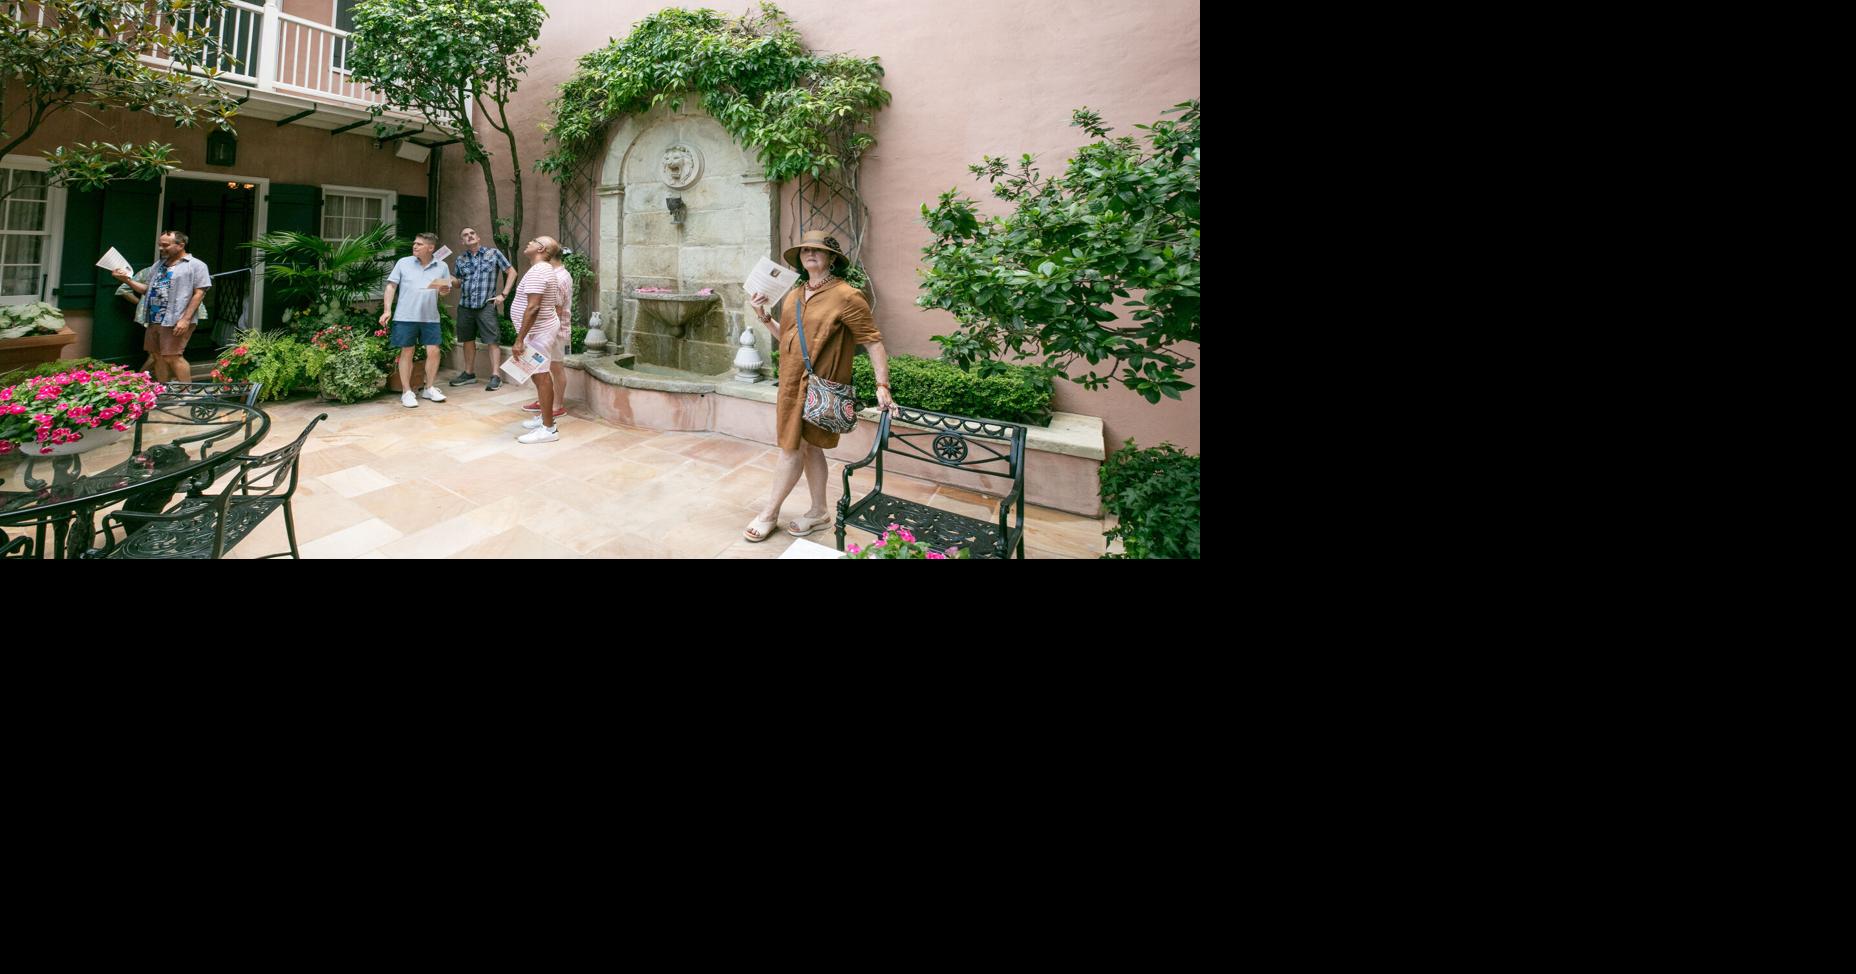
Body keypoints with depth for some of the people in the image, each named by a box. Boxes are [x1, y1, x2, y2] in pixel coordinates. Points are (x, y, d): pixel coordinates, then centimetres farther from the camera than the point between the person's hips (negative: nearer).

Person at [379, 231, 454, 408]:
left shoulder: (442, 267, 5)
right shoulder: (403, 263, 1)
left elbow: (447, 290, 13)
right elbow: (391, 286, 3)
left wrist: (445, 290, -12)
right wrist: (387, 310, -5)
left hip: (430, 317, 2)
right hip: (405, 317, -1)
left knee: (433, 352, 1)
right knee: (407, 353, 3)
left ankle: (430, 388, 19)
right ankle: (407, 392, 10)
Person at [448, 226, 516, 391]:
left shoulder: (493, 253, 1)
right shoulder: (461, 259, 12)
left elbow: (511, 272, 3)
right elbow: (459, 282, 20)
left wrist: (503, 294, -4)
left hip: (486, 305, -4)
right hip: (465, 305, 5)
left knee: (493, 341, -7)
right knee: (468, 340, 12)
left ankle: (496, 376, -6)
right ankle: (468, 374, 22)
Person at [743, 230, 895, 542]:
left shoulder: (846, 296, -13)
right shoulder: (794, 295, 10)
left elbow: (873, 341, -13)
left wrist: (882, 385, -18)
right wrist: (764, 317, 4)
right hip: (792, 382, 8)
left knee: (791, 447, -1)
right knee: (809, 447, 15)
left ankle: (769, 513, 15)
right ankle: (818, 512, 28)